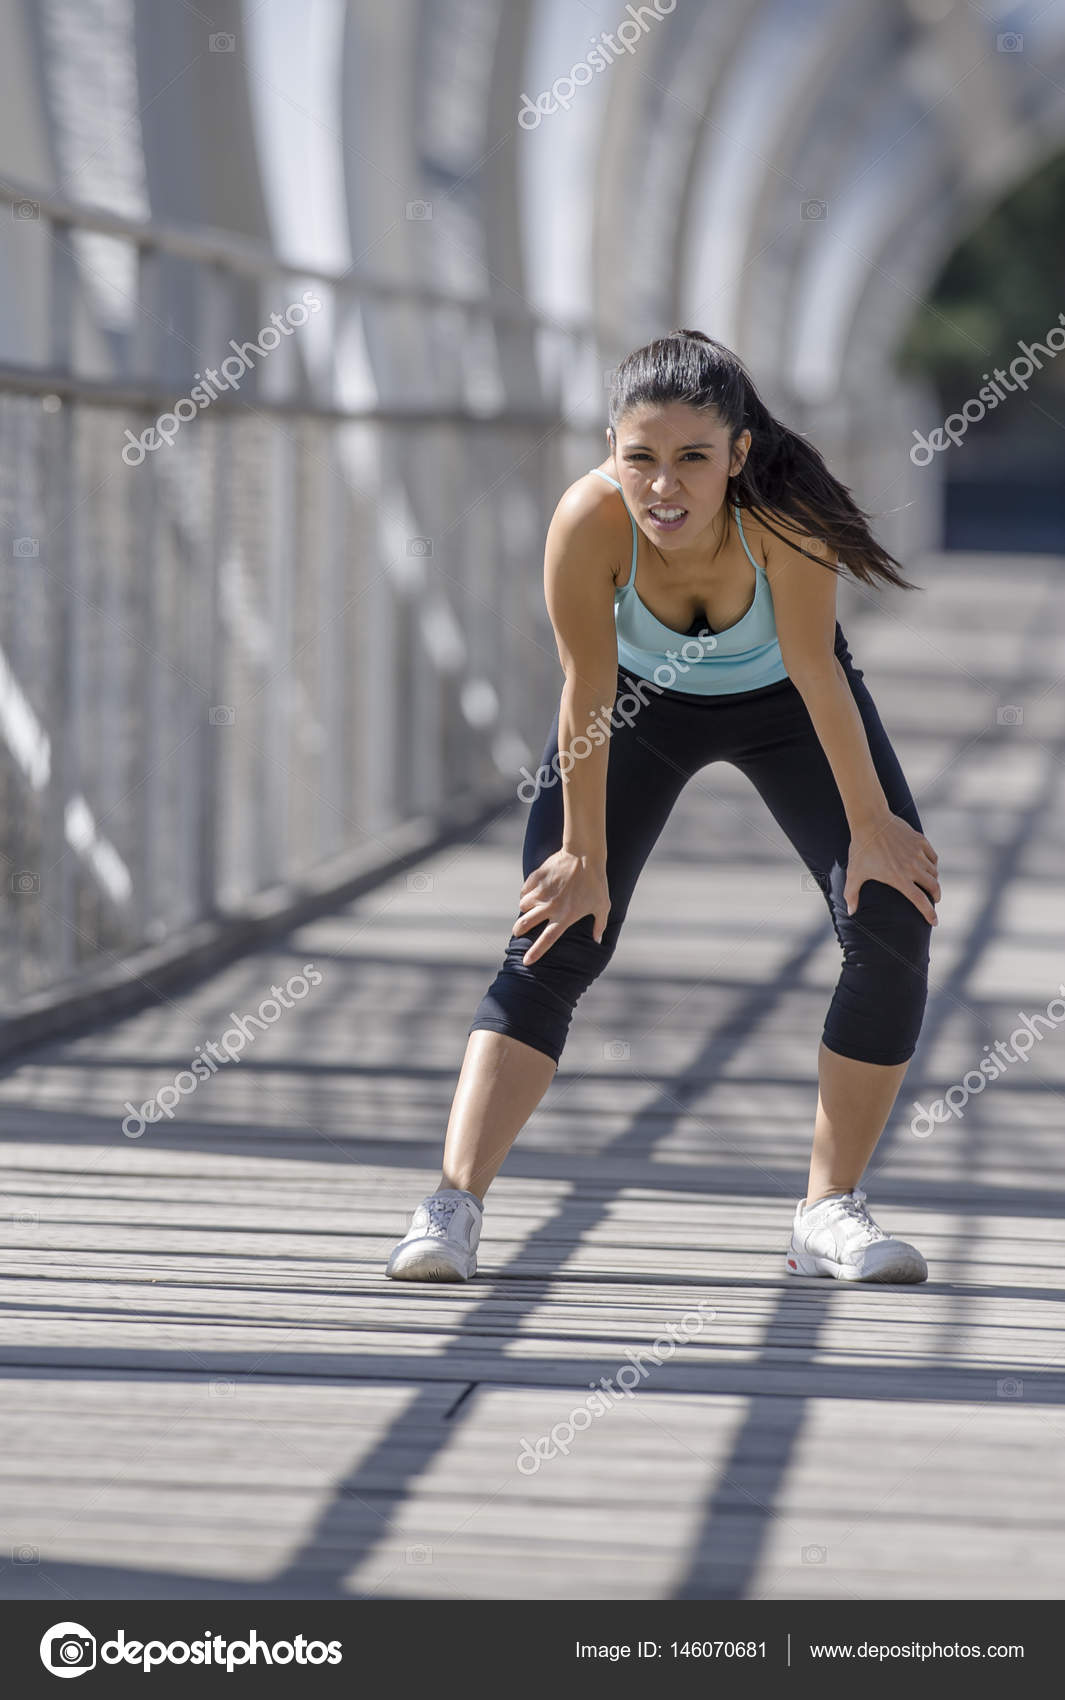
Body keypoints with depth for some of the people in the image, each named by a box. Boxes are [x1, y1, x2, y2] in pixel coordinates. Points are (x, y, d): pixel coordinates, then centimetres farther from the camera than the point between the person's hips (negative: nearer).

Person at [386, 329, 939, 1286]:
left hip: (781, 704, 0)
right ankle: (454, 1206, -19)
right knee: (553, 943, -13)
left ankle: (831, 1209, 1)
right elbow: (587, 698, -24)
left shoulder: (784, 514, -37)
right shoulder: (589, 523, -35)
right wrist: (584, 854, -15)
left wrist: (871, 825, -17)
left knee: (894, 927, -12)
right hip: (643, 699, 0)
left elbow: (816, 671, -26)